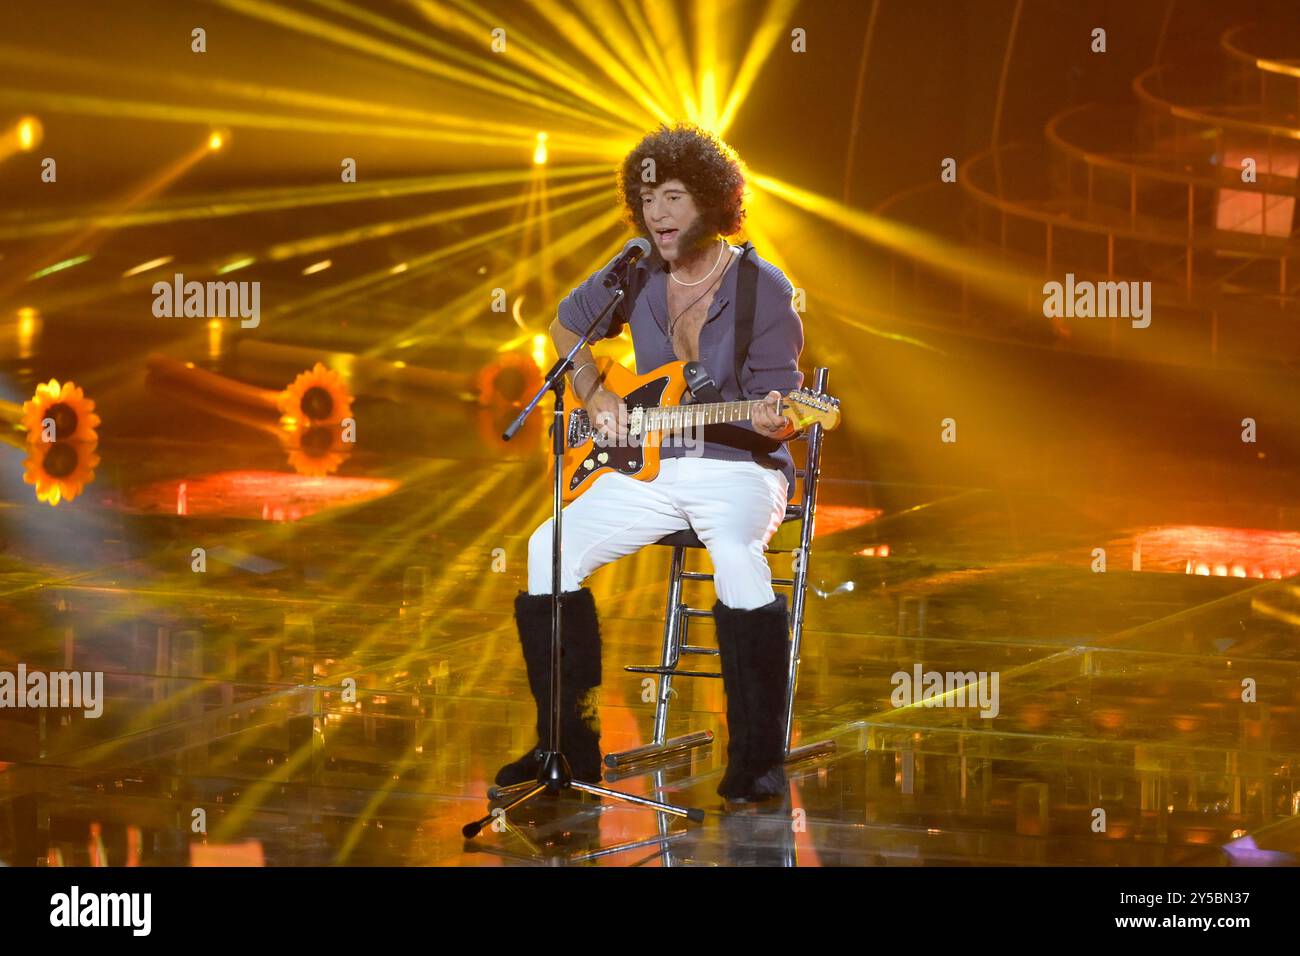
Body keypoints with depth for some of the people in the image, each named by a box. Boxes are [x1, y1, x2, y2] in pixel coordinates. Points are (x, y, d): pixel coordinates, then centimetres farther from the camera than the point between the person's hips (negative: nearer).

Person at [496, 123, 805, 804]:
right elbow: (565, 325, 24)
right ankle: (570, 745, -6)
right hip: (649, 465, 5)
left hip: (741, 468, -5)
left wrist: (773, 419, -32)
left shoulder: (764, 288, -7)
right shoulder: (636, 275, 5)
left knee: (736, 554, -37)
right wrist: (595, 395, 9)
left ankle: (757, 761, -28)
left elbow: (778, 414, -8)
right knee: (549, 550, -16)